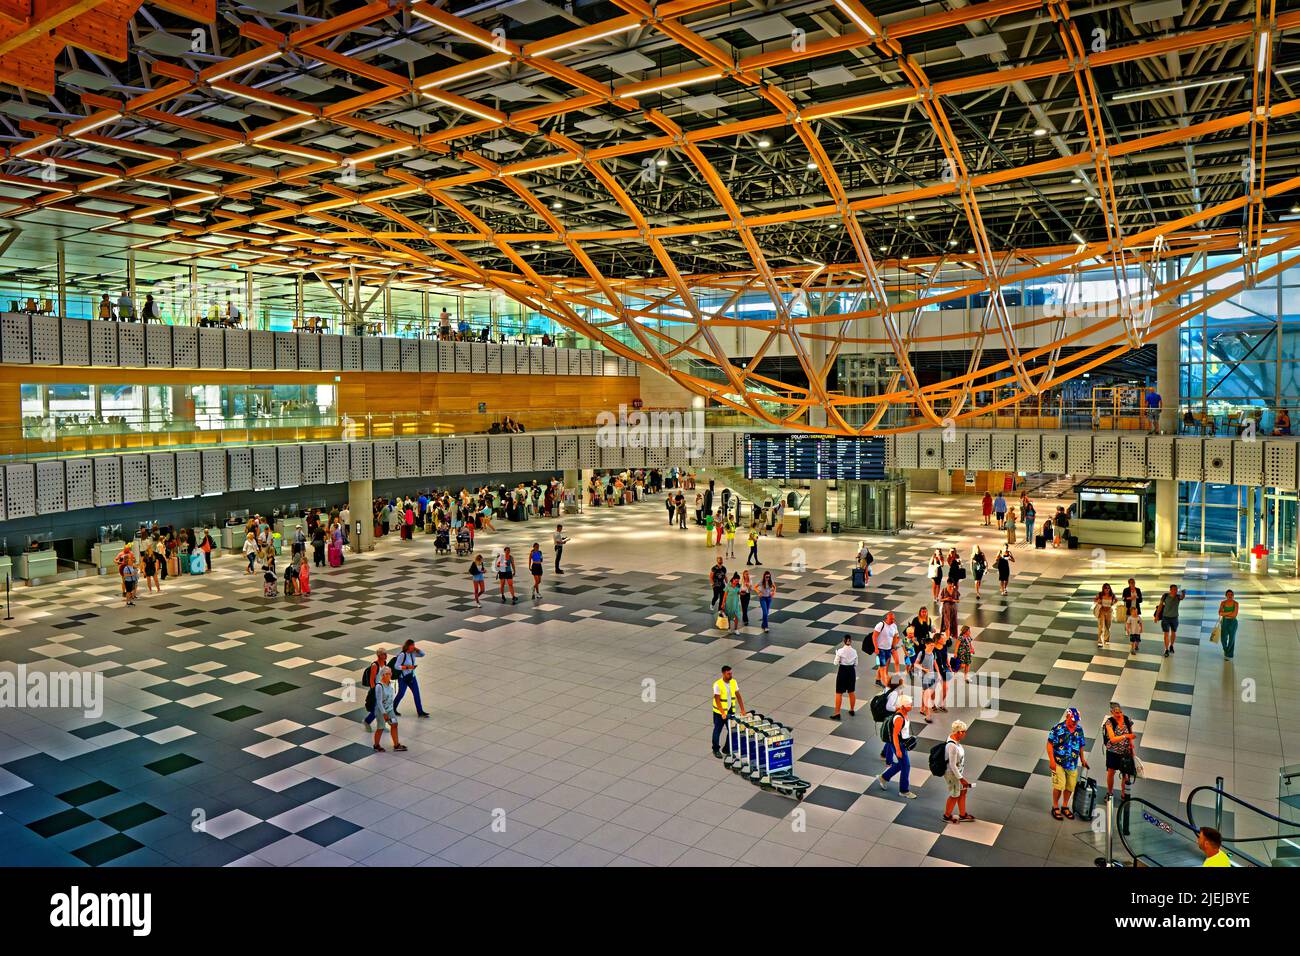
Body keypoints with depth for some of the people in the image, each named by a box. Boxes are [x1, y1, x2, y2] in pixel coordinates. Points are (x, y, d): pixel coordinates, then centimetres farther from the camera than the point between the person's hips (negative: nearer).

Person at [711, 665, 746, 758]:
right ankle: (716, 750, 28)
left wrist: (742, 709, -4)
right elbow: (717, 700, -21)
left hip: (731, 711, 5)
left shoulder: (733, 682, -4)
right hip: (719, 712, -5)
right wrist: (722, 713, -28)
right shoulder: (717, 684, -21)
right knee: (717, 731, 10)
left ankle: (727, 749, 25)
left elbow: (738, 696, 1)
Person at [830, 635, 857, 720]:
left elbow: (836, 663, -10)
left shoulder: (840, 651, -16)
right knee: (851, 692, 19)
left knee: (839, 693, 4)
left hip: (842, 671, -4)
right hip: (851, 671, 4)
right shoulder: (854, 651, -6)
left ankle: (837, 713, 3)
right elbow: (856, 664, 3)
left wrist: (836, 654, 3)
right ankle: (852, 710, 33)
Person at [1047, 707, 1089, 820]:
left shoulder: (1079, 730, 5)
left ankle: (1065, 806, 29)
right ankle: (1055, 807, 12)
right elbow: (1050, 744, -11)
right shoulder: (1058, 728, -12)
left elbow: (1081, 746, 18)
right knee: (1059, 786, -6)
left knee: (1070, 787, 11)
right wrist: (1052, 760, -15)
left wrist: (1083, 759, 18)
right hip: (1059, 763, -5)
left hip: (1073, 764, 5)